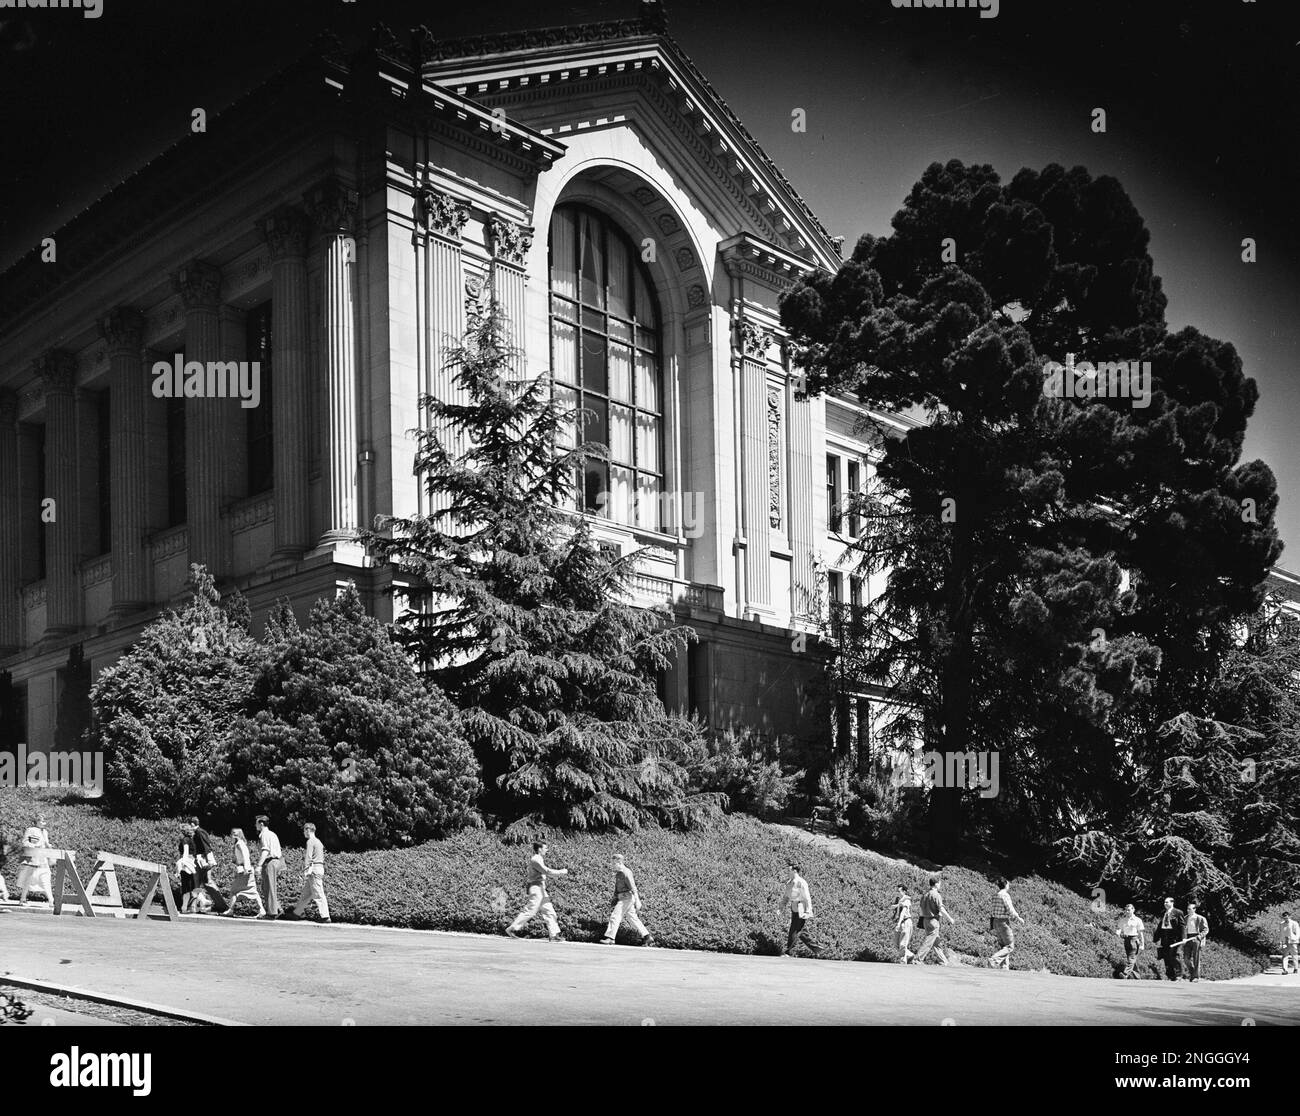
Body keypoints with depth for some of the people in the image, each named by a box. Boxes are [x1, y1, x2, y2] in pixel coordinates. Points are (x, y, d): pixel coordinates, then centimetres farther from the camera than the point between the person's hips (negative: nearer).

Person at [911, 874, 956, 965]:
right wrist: (950, 919, -7)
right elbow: (941, 909, -15)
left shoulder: (925, 895, 11)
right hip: (933, 921, -9)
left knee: (936, 942, 14)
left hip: (925, 920, 9)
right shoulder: (936, 895, -14)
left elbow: (922, 909, 14)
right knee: (928, 942, -5)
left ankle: (943, 961, 19)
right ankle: (917, 959, -9)